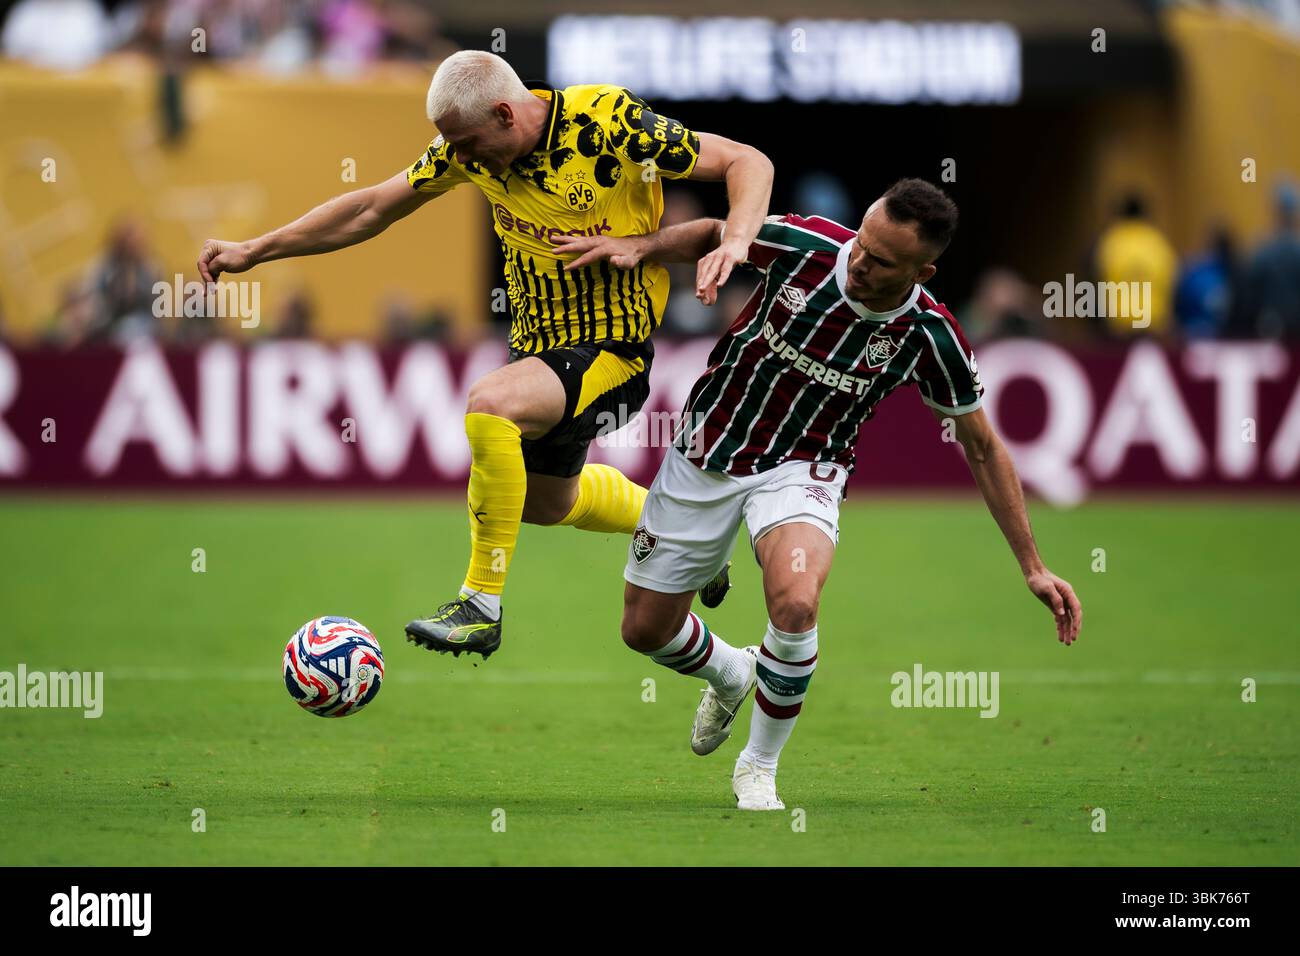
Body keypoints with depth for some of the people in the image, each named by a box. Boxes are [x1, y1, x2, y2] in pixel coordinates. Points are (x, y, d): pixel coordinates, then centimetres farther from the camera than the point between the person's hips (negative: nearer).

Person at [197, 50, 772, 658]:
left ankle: (482, 605, -22)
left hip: (614, 351, -8)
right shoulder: (472, 143, -7)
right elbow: (374, 208, 4)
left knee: (491, 403, -33)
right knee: (545, 501, 26)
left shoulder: (611, 123, -25)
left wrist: (735, 241, -36)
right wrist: (253, 251, 2)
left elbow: (747, 163, -18)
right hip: (537, 345, 8)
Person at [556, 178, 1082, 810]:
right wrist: (640, 246, -17)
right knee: (645, 628, 9)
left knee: (794, 604, -32)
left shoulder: (929, 338, -20)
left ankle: (759, 768, -6)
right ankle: (730, 674, 46)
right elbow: (714, 235, 1)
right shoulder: (807, 244, -21)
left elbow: (983, 449, -6)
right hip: (708, 453, 2)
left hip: (800, 468, -2)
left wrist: (1032, 567, -5)